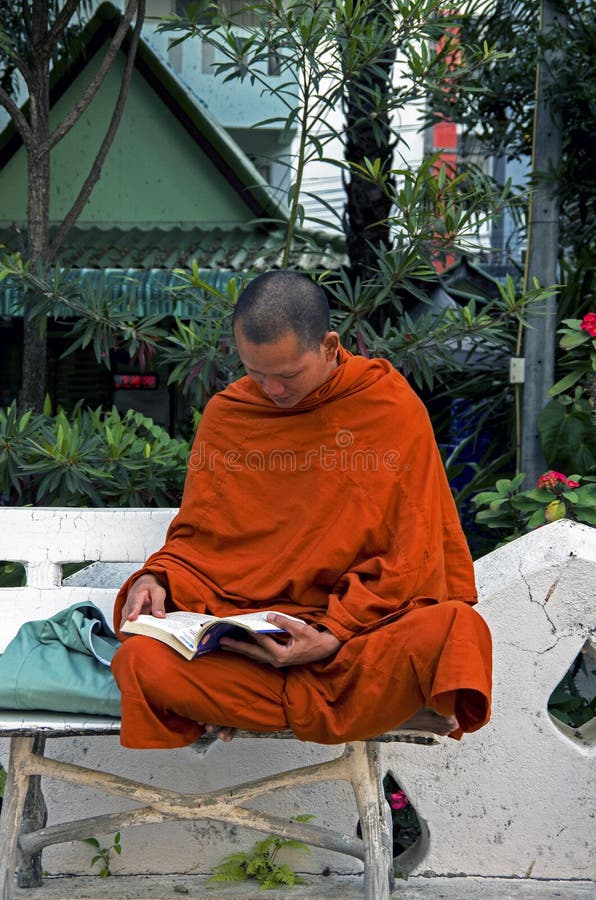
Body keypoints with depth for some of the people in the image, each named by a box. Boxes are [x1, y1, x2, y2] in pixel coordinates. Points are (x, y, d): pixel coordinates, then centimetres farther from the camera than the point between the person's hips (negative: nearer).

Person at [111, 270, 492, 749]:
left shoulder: (393, 409, -2)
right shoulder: (227, 413, 9)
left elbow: (409, 562, -4)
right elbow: (197, 534, 16)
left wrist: (335, 634, -17)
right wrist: (157, 579, -6)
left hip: (366, 626, -3)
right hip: (245, 622, 4)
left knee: (456, 630, -36)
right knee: (141, 660, -29)